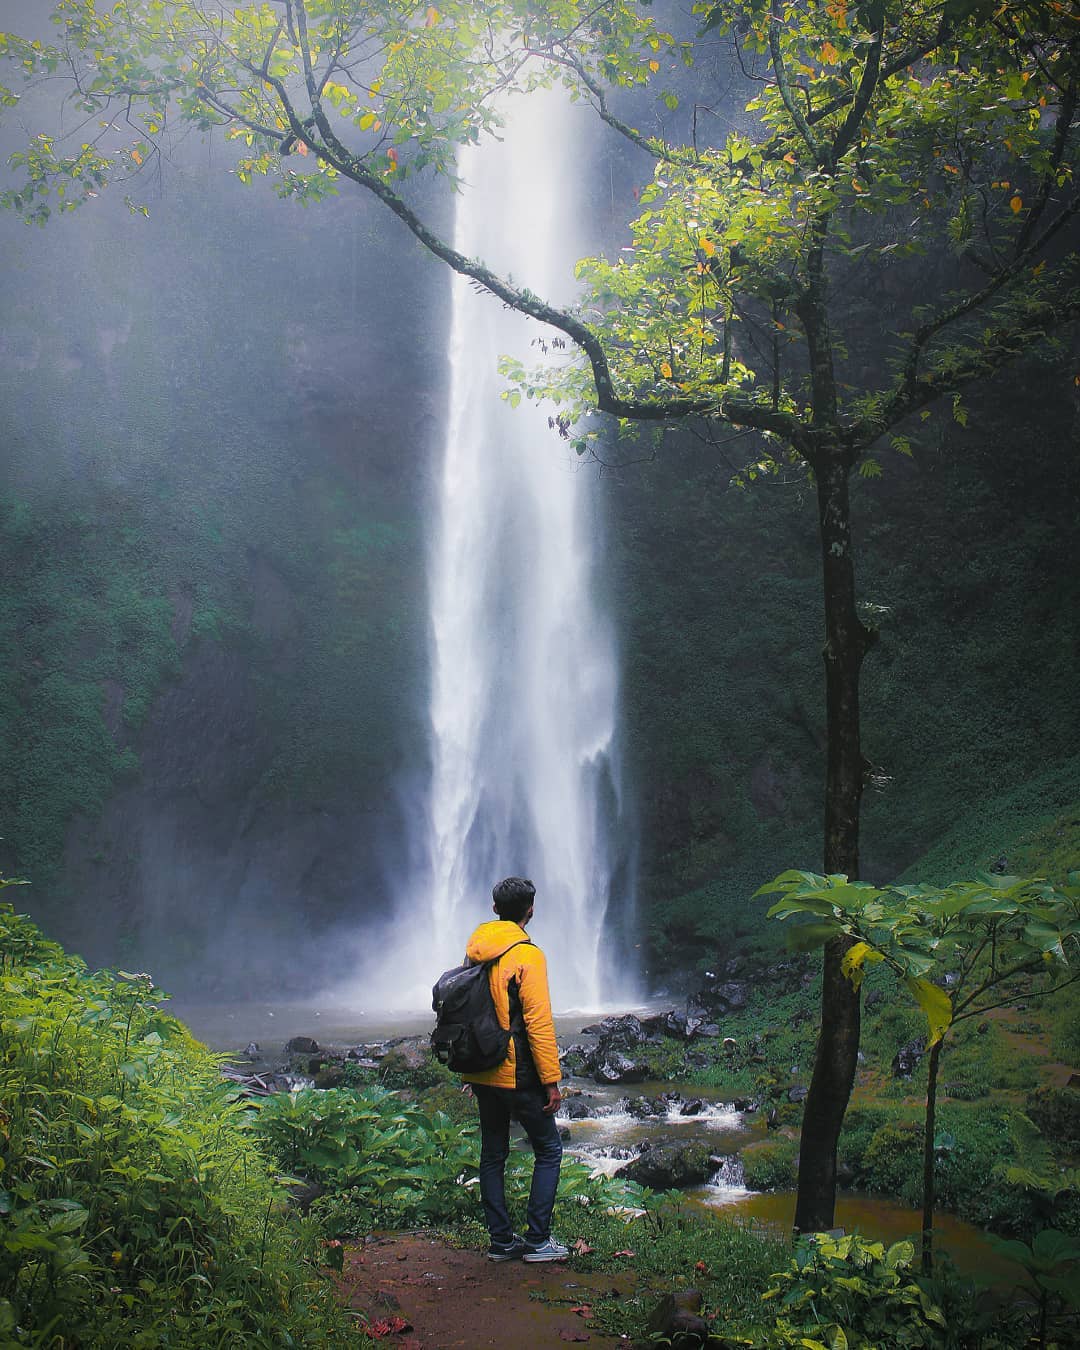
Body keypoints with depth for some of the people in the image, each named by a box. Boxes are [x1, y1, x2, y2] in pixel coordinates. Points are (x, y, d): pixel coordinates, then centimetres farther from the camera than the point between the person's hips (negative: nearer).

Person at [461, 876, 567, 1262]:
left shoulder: (475, 951, 7)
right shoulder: (527, 955, -15)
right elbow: (538, 1022, -19)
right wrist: (551, 1081, -13)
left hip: (481, 1071, 7)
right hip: (518, 1076, -7)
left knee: (492, 1155, 14)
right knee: (548, 1151, 7)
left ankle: (501, 1240, 18)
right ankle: (537, 1241, 6)